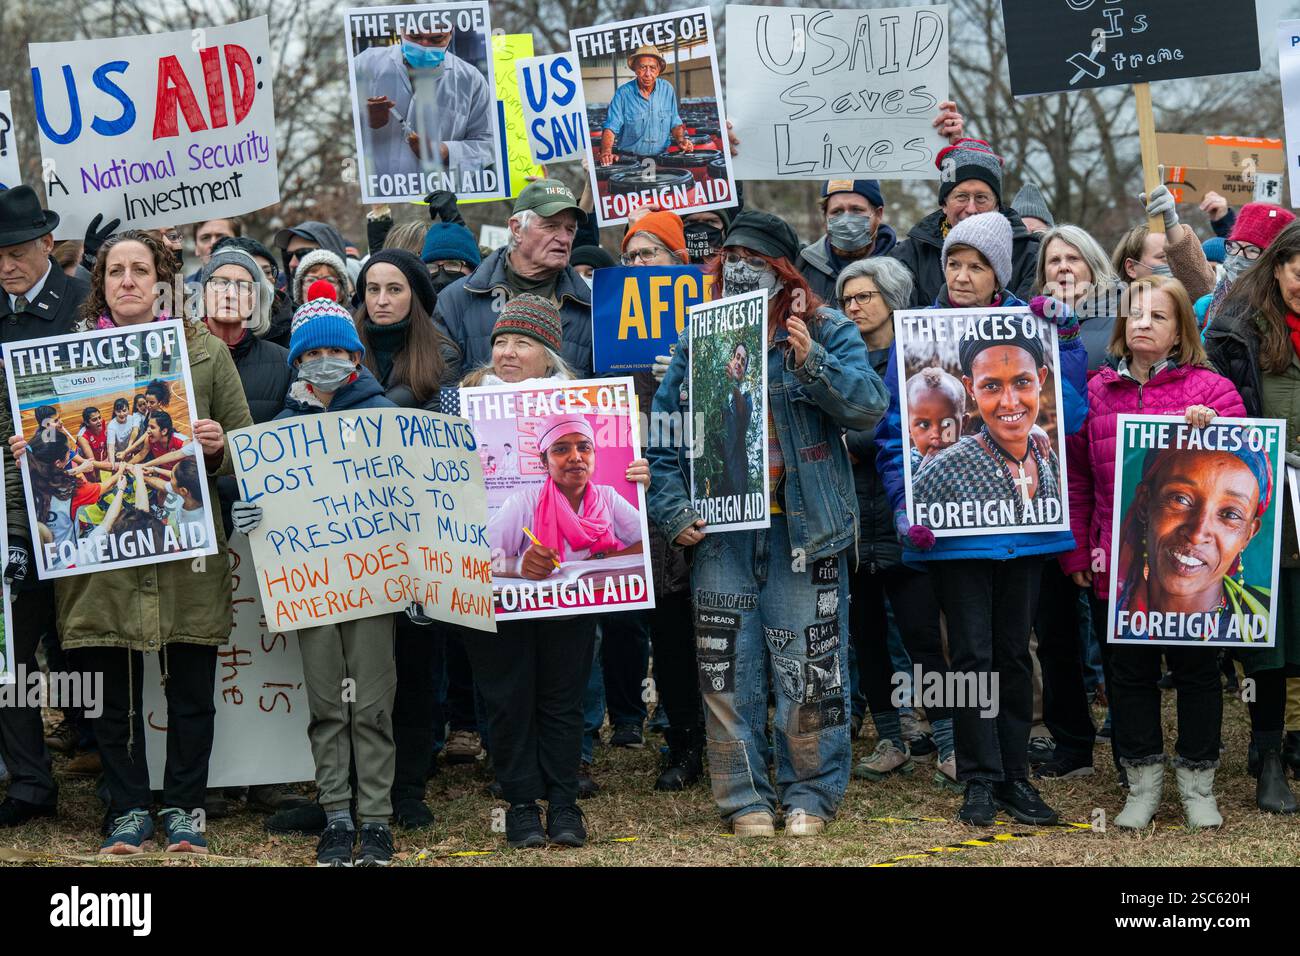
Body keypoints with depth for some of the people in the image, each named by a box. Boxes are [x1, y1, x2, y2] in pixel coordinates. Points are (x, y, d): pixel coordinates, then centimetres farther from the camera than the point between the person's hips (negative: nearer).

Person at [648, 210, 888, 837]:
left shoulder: (828, 332, 0)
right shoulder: (699, 338, 8)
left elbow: (868, 407, -14)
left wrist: (812, 362, -29)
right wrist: (672, 511, -2)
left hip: (804, 526, -3)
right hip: (721, 528, 3)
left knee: (807, 666, 2)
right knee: (727, 667, 4)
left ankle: (809, 794, 15)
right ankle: (745, 798, 14)